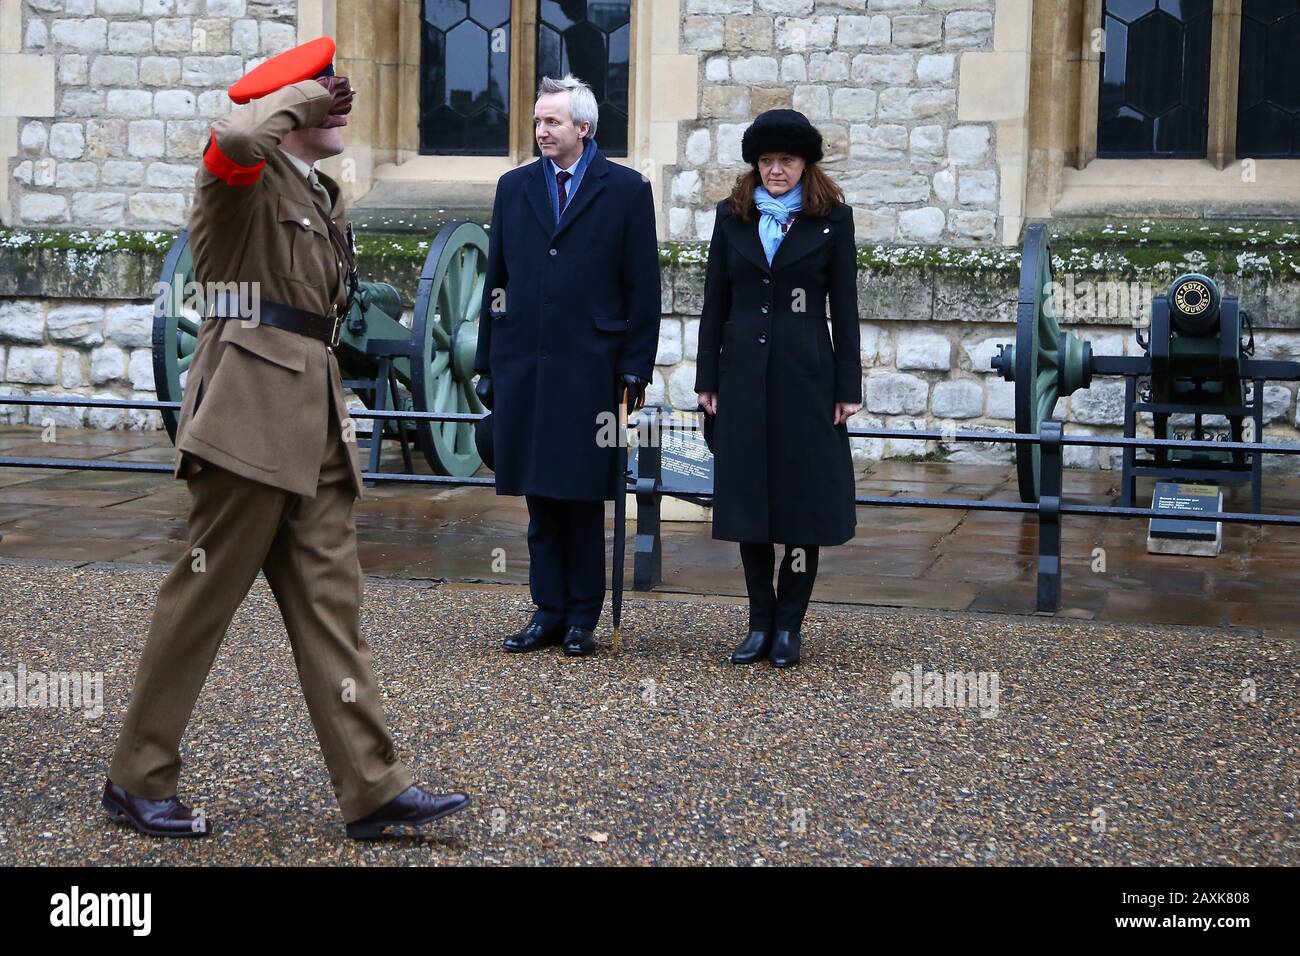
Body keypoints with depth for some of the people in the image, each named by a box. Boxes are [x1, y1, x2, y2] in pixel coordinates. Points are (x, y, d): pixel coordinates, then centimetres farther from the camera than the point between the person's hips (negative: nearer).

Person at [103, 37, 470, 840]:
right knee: (204, 598, -1)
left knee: (332, 607, 6)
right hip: (252, 414, -9)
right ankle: (139, 780, 11)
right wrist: (304, 92, -14)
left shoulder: (322, 197, 21)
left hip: (314, 422, 9)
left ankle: (373, 788, 6)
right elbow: (236, 135, -32)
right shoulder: (246, 177, -6)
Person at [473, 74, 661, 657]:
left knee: (584, 499, 2)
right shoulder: (514, 188, 13)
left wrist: (635, 368, -6)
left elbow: (642, 288, 0)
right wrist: (486, 362, 10)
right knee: (540, 499, 7)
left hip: (589, 368, -3)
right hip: (523, 366, 3)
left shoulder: (625, 190, 2)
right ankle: (548, 612, 15)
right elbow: (496, 280, 13)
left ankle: (581, 618, 11)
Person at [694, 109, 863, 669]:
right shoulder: (732, 216, 7)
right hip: (744, 375, 3)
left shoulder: (833, 218, 1)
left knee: (803, 498, 1)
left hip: (805, 376, -2)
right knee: (749, 496, 5)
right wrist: (707, 379, 4)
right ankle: (760, 623, 14)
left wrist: (848, 387, -4)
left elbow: (844, 308, 0)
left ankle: (789, 626, 10)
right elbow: (715, 302, 8)